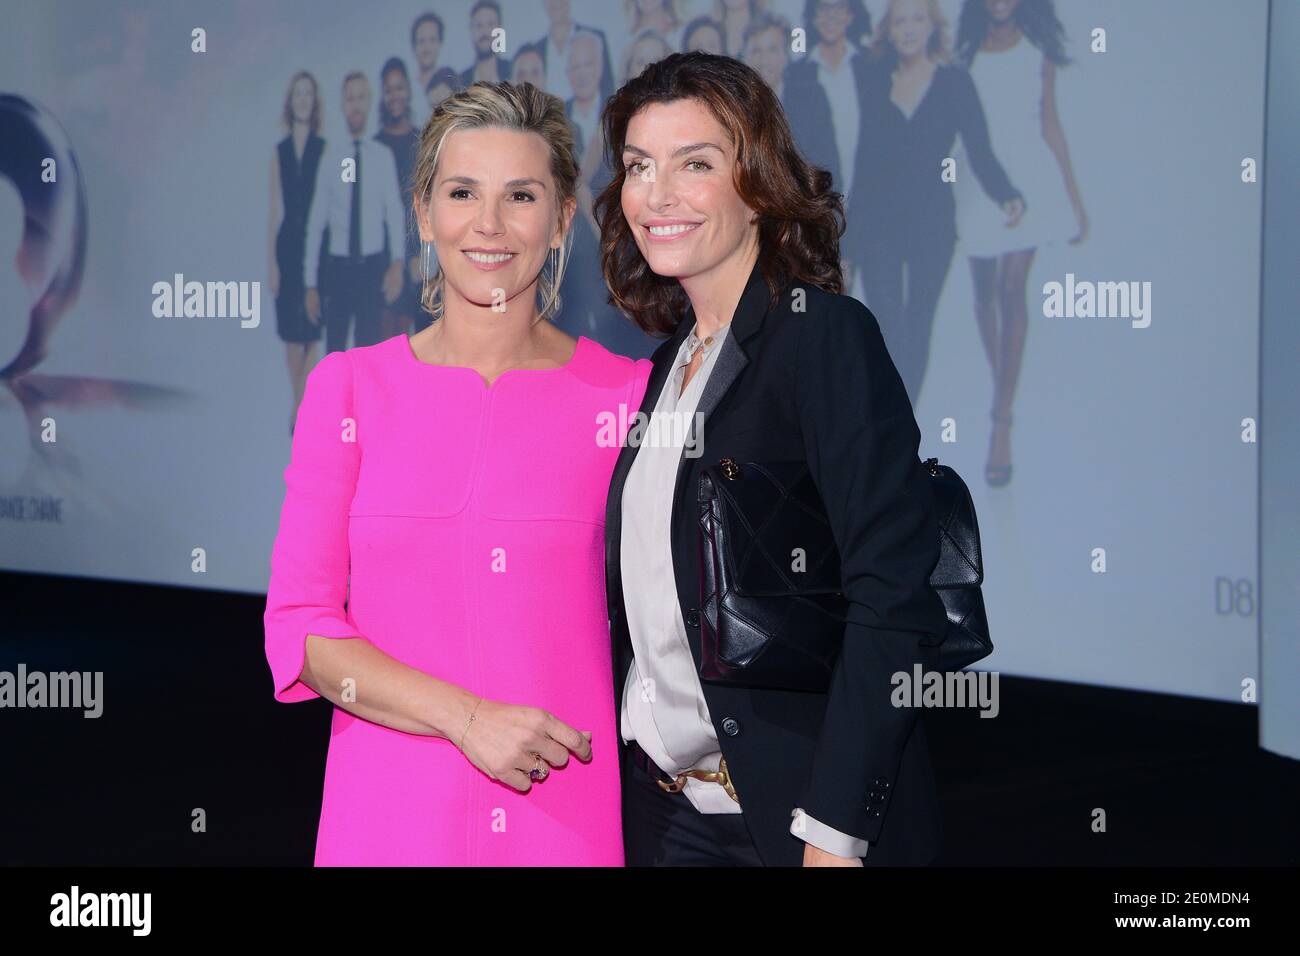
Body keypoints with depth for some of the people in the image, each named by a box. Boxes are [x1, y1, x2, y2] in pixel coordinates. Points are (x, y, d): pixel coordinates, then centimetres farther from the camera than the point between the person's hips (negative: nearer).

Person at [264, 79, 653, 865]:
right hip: (390, 816, 1)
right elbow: (299, 629, 0)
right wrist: (464, 716, -12)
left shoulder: (629, 394, 1)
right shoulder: (350, 388, 3)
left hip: (573, 818, 0)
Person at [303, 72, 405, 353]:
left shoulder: (383, 156, 0)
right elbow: (316, 221, 2)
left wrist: (397, 262, -22)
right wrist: (310, 282, 0)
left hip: (373, 266, 0)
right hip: (337, 266, 0)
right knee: (334, 350, 3)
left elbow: (395, 212, -5)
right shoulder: (331, 156, 0)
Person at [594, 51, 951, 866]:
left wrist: (833, 831, -23)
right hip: (661, 803, 7)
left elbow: (896, 599, -20)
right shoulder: (668, 362, 10)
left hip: (789, 812, -7)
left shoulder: (826, 336, -12)